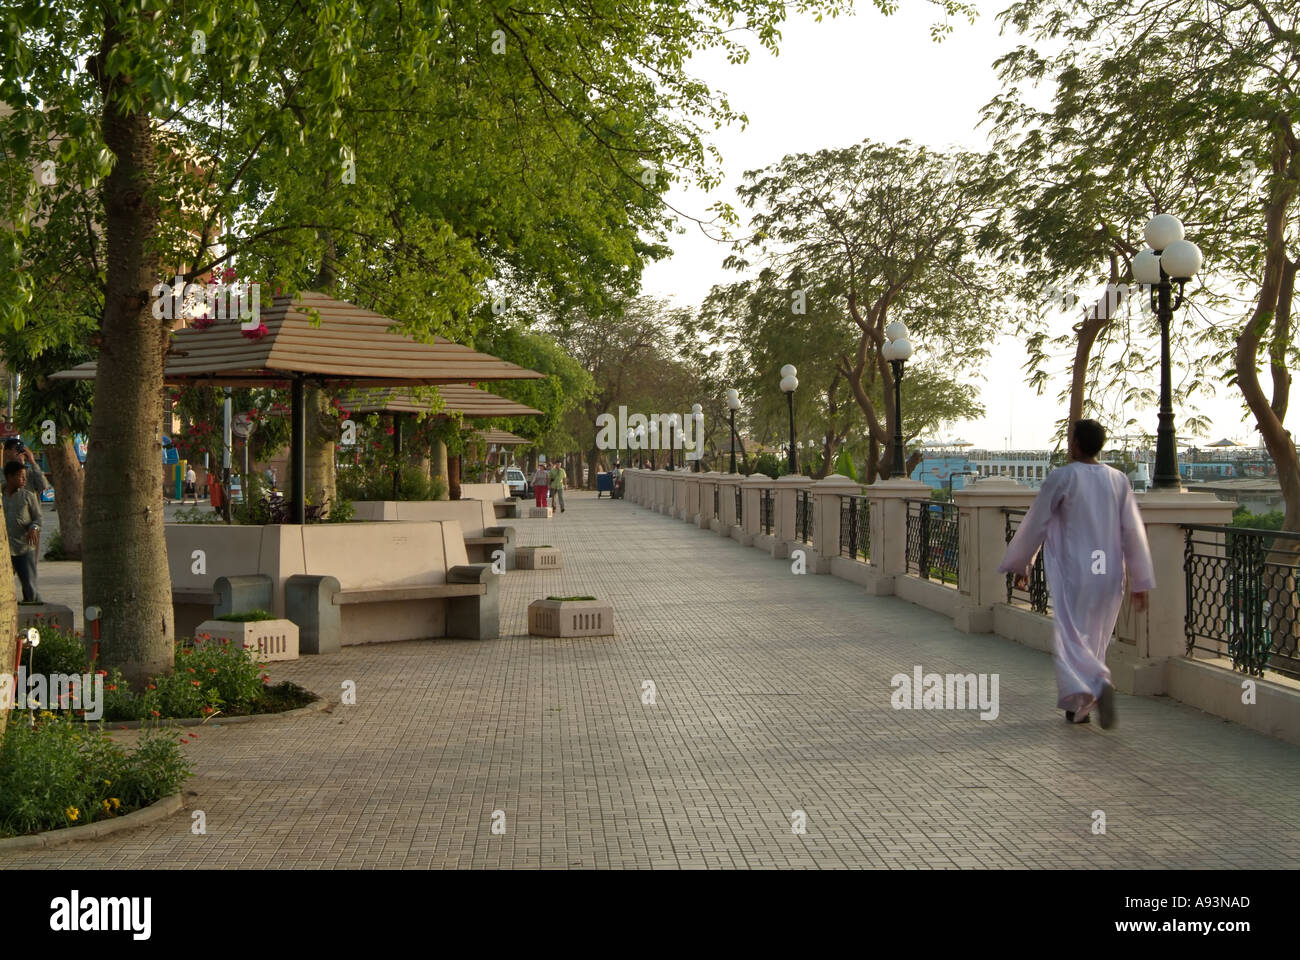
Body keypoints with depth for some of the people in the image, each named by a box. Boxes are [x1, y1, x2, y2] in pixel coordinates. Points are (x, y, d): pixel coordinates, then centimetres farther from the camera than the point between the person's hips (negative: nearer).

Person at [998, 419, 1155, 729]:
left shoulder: (1062, 478, -9)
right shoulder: (1119, 480, 4)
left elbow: (1034, 525, -3)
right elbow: (1134, 534, 3)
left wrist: (1020, 566, 11)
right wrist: (1140, 583, 8)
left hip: (1073, 576, -5)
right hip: (1109, 576, 5)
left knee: (1071, 639, -2)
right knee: (1095, 639, 16)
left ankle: (1099, 685, -28)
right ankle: (1079, 707, 24)